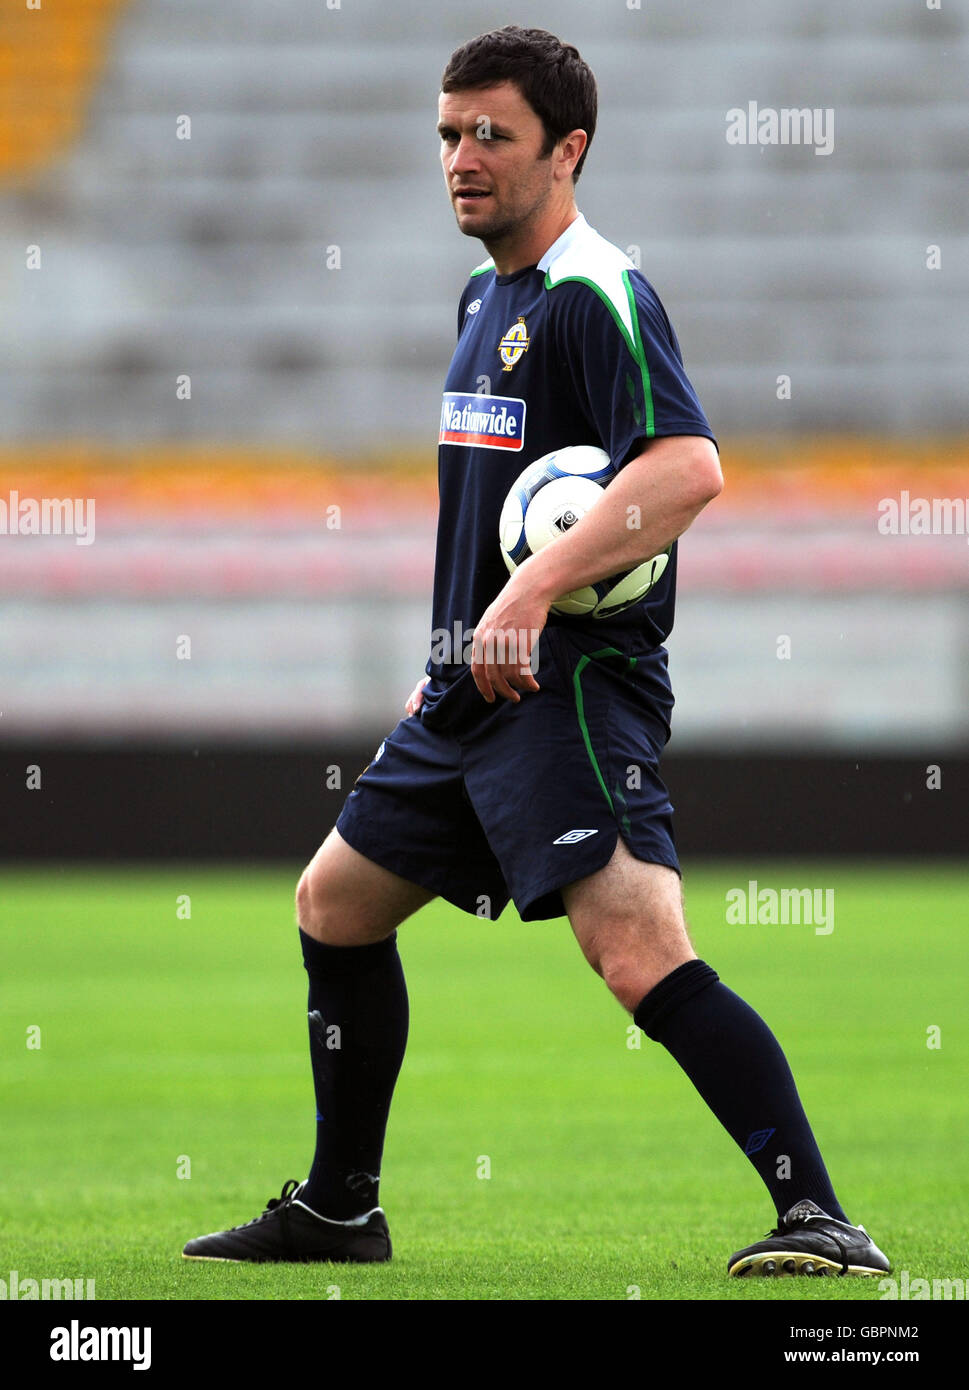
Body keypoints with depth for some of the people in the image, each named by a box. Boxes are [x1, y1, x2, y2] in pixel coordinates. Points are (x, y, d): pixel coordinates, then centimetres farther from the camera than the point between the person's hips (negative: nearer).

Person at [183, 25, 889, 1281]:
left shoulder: (595, 297, -13)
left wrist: (533, 593, -32)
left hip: (572, 683, -10)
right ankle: (338, 1211, 30)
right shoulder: (484, 295, 16)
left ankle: (820, 1219, -27)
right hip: (473, 692, 10)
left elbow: (687, 469, -28)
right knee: (335, 903, 18)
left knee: (639, 952, -23)